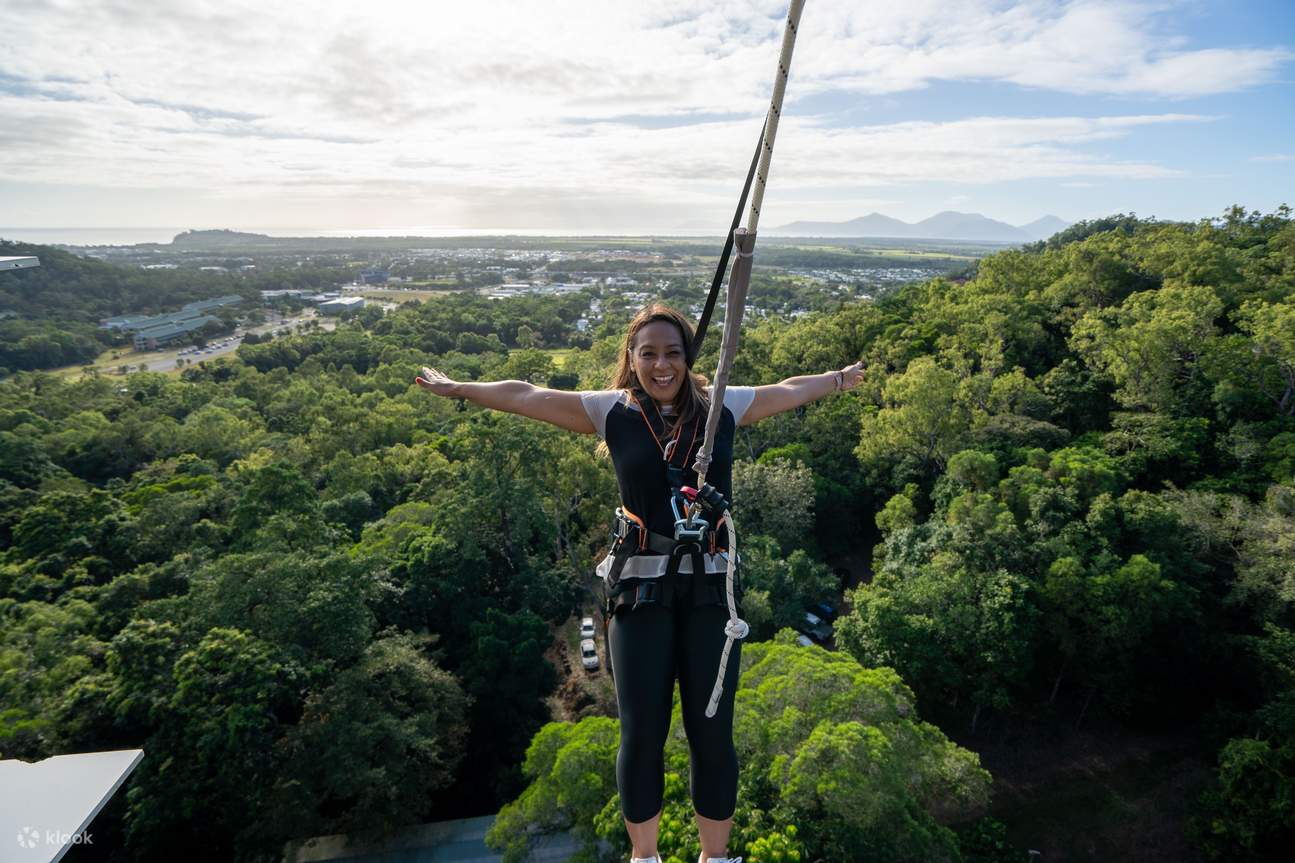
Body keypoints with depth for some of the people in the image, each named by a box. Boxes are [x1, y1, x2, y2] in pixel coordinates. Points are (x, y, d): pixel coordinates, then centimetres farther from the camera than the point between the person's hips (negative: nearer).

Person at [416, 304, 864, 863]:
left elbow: (788, 390, 21)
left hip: (710, 589, 1)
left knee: (712, 733, 9)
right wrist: (457, 388, 20)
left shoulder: (723, 407, 4)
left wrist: (840, 378, 36)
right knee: (641, 734, 8)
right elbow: (525, 396, 10)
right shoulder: (611, 411, 1)